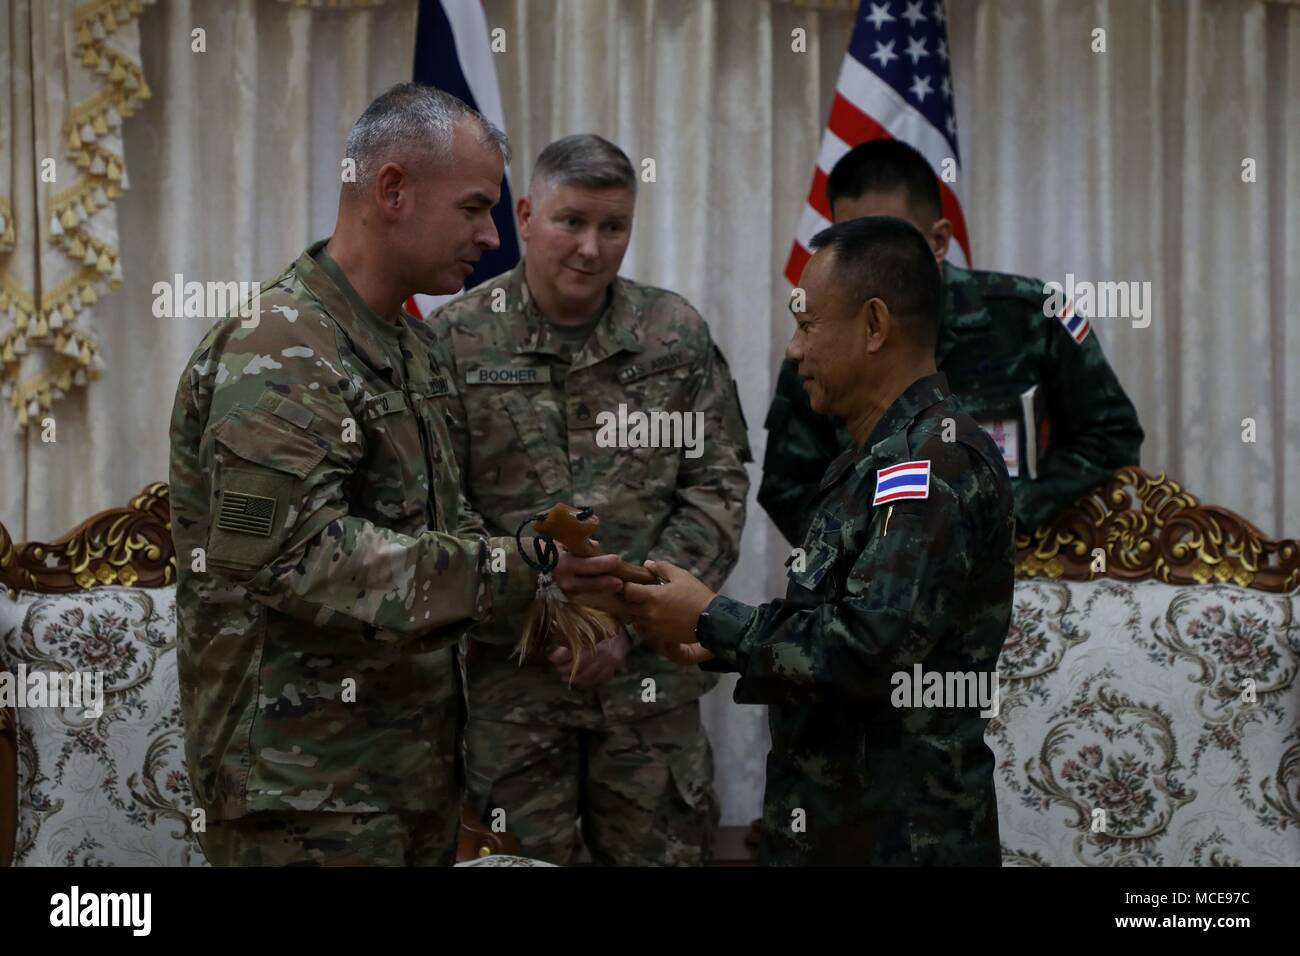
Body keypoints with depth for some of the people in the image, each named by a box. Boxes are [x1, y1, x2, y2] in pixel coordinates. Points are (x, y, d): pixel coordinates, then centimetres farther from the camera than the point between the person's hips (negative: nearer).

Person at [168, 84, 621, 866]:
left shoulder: (412, 345, 14)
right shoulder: (276, 355, -18)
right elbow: (300, 557, -28)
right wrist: (514, 567, -26)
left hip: (419, 764, 9)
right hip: (307, 792, -9)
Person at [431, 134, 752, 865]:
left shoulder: (678, 335, 4)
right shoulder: (457, 340, -3)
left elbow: (719, 488, 1)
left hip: (651, 673, 2)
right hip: (508, 675, -1)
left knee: (664, 852, 8)